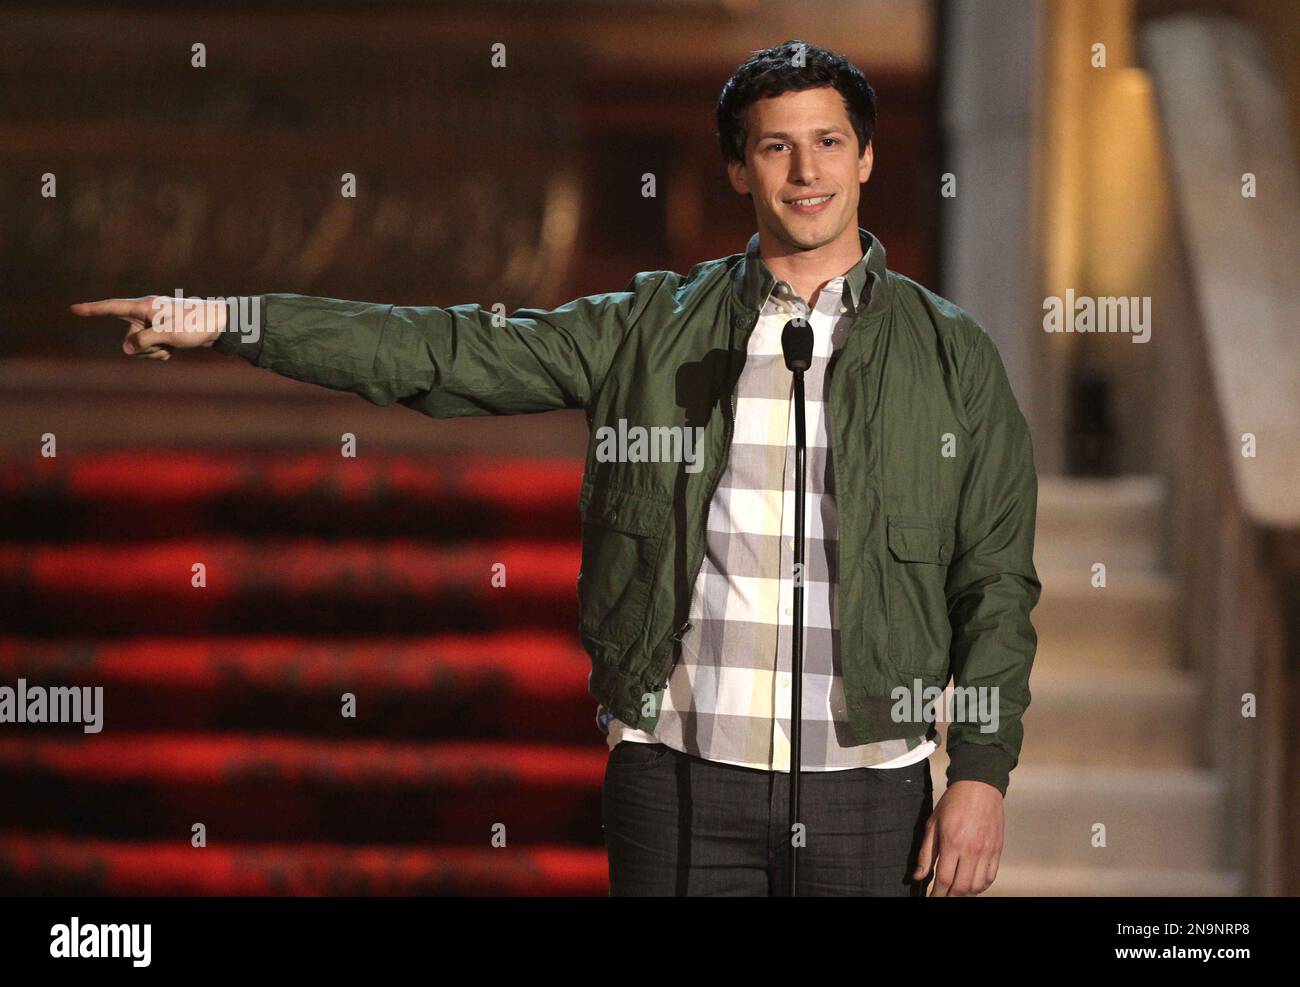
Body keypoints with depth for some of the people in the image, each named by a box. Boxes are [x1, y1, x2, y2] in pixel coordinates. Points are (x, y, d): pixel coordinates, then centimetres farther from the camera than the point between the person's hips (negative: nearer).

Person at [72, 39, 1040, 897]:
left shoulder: (952, 354, 6)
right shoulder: (652, 328, 8)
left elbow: (996, 582, 6)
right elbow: (449, 354, 4)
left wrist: (982, 770, -3)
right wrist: (225, 319, -3)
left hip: (867, 779, 0)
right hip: (678, 769, 1)